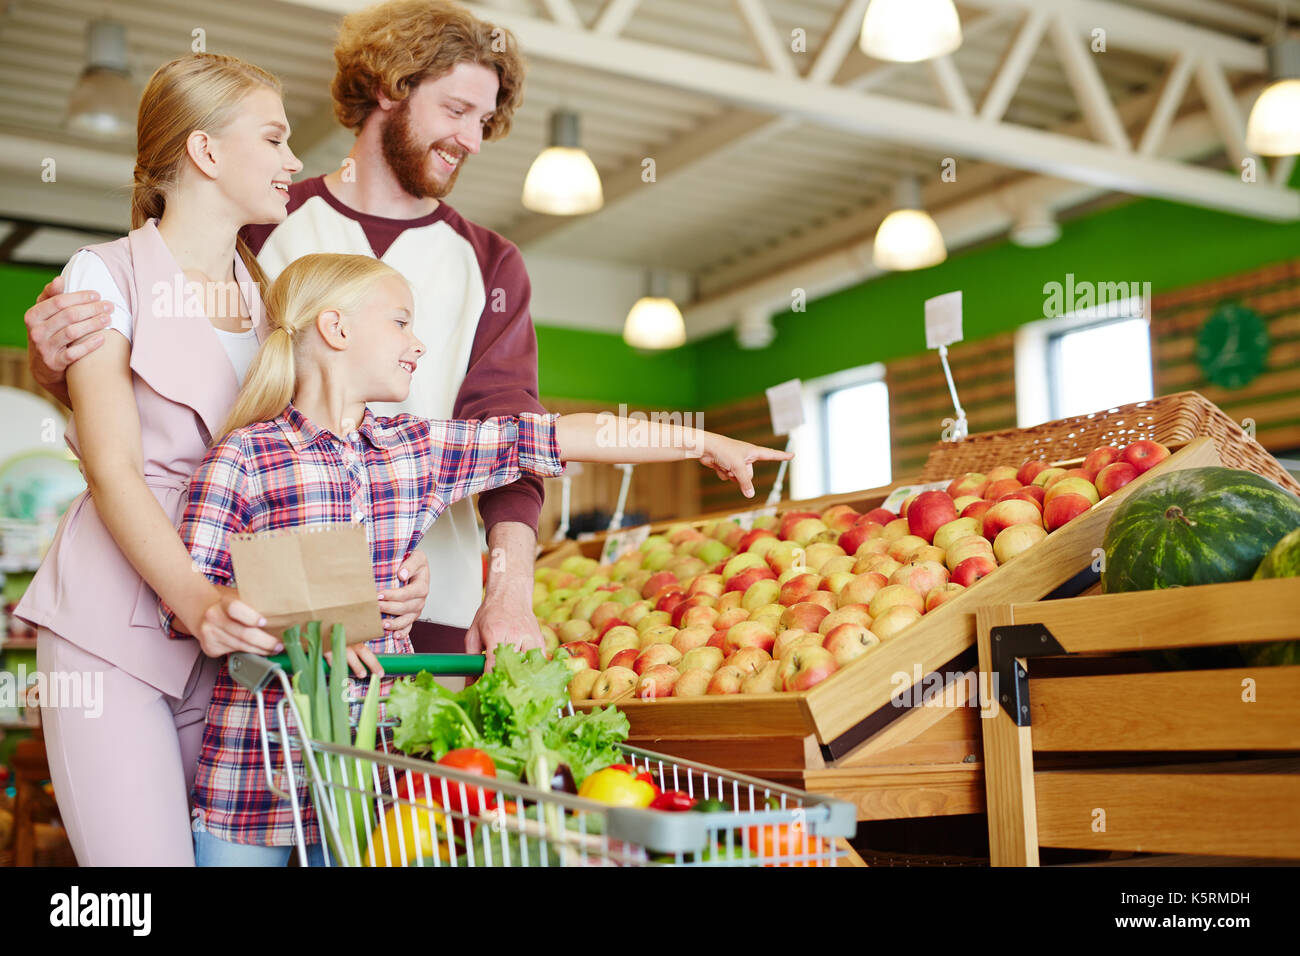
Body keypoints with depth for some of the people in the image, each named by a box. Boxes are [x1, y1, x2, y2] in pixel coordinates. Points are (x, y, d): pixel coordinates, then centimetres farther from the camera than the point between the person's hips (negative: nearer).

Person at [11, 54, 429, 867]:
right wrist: (195, 598, -26)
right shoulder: (109, 274, 1)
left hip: (241, 635, 5)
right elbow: (113, 469, -10)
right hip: (116, 625, -5)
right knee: (142, 855, -12)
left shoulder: (274, 293, 16)